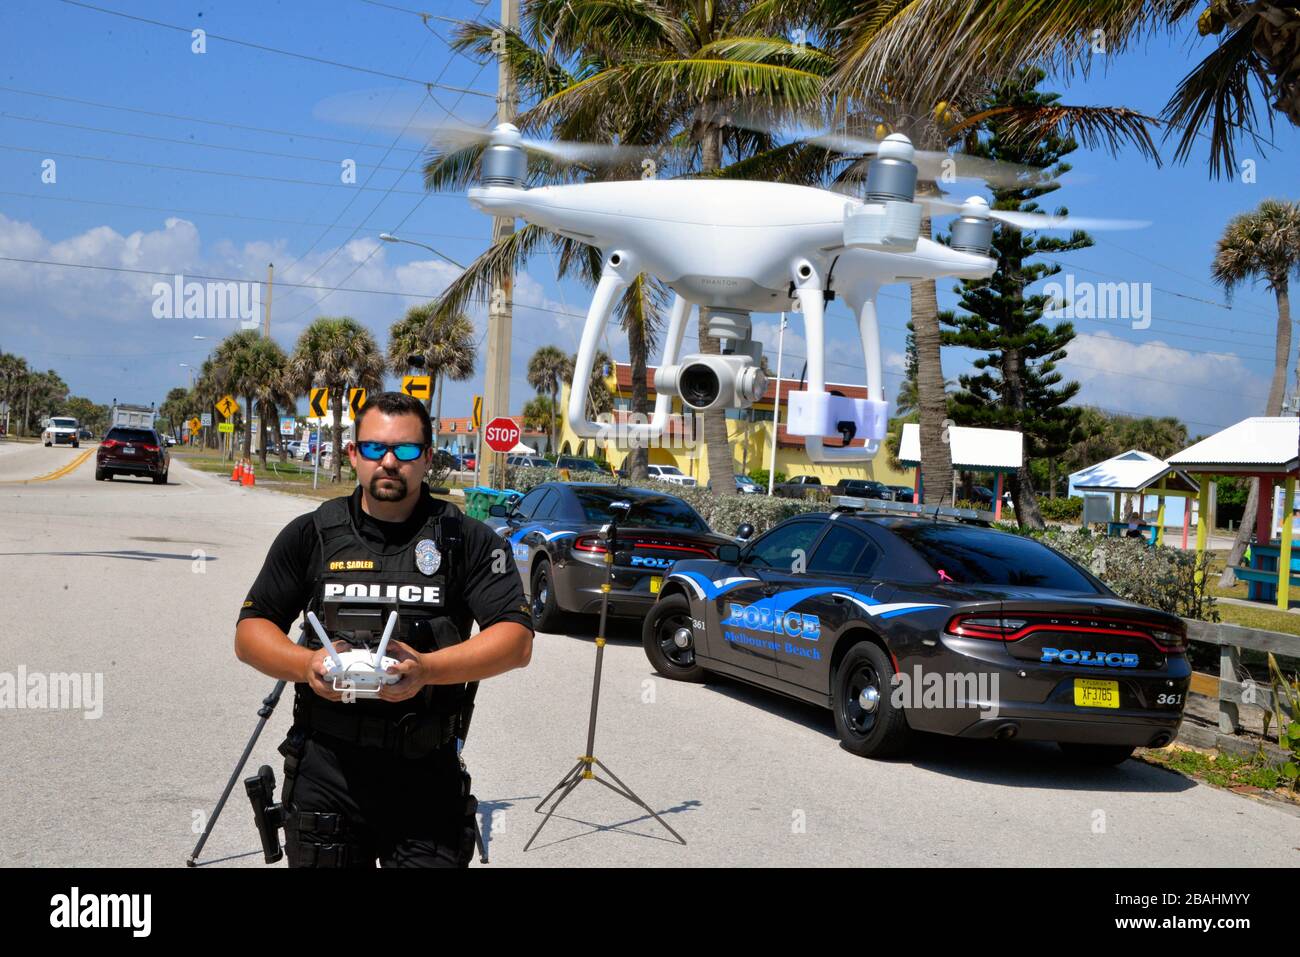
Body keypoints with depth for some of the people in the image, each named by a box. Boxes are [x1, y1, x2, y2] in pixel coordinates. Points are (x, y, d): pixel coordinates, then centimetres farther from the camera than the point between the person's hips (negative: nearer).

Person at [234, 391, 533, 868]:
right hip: (326, 770, 1)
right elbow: (250, 632, 8)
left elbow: (517, 640, -7)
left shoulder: (468, 540, 1)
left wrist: (428, 668, -23)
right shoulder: (311, 535, 7)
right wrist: (306, 664, -14)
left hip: (429, 779, -1)